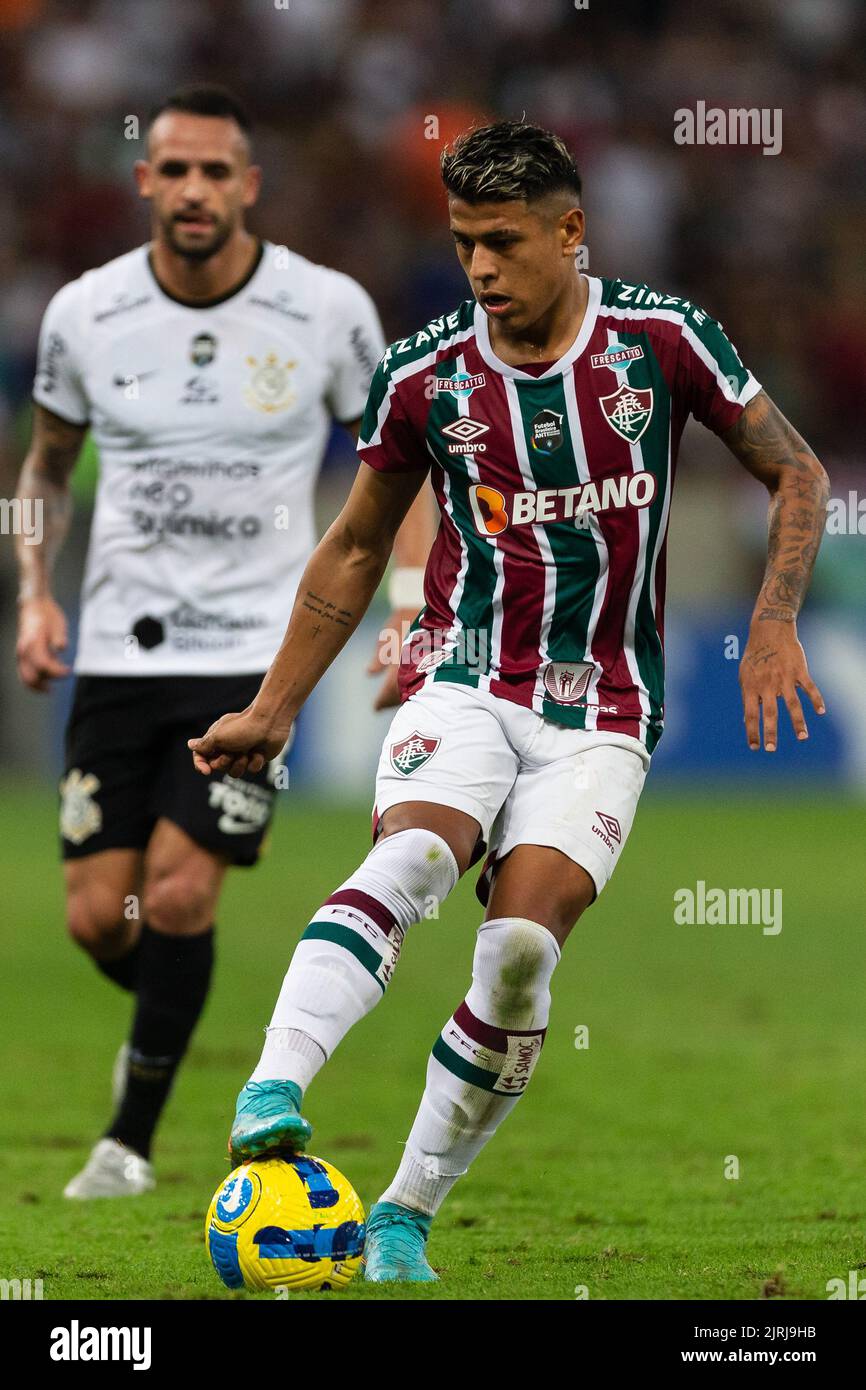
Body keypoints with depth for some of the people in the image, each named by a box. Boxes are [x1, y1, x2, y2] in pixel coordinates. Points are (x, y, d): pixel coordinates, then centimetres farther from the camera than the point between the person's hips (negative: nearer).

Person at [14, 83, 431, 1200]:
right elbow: (49, 459, 16)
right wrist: (36, 597, 3)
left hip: (256, 649, -2)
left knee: (178, 890, -15)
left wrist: (410, 611, -4)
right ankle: (170, 1015, 33)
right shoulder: (84, 313, -2)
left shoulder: (329, 311, -6)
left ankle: (131, 1137, 2)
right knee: (98, 916, -3)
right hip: (120, 648, 2)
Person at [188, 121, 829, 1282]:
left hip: (603, 716, 0)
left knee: (523, 947, -16)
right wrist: (272, 711, 13)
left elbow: (796, 474, 7)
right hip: (467, 683, 0)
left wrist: (774, 624, -8)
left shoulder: (662, 340, -3)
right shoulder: (425, 376, 1)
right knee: (412, 855, -31)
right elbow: (353, 552, 14)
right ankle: (273, 1094, -47)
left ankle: (404, 1220, -3)